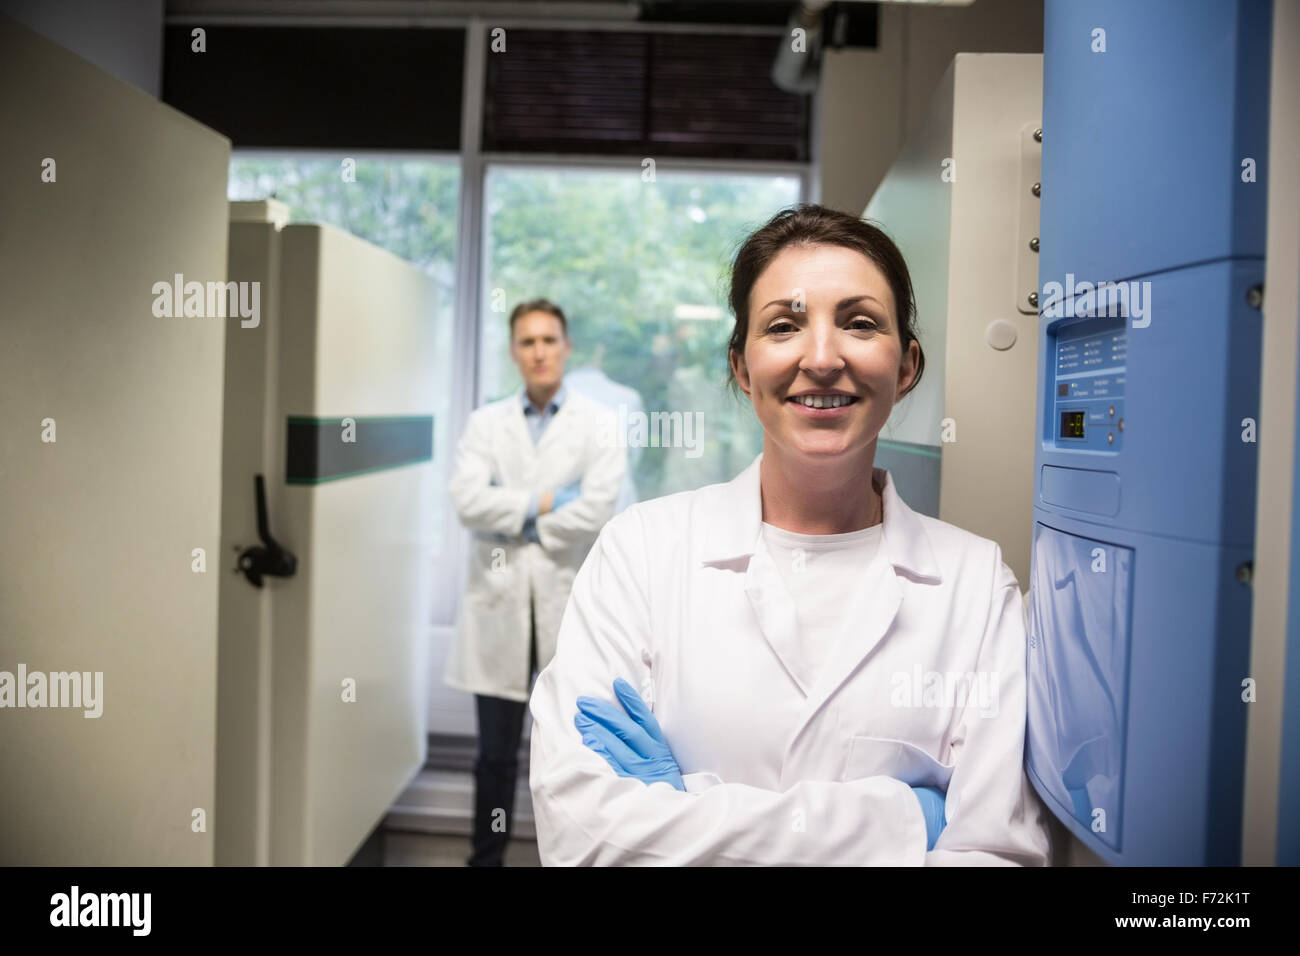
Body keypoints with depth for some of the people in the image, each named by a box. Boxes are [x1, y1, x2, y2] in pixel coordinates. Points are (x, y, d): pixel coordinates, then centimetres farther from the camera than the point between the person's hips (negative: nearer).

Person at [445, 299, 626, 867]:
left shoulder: (599, 424, 2)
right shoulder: (486, 422, 8)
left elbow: (596, 508, -13)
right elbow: (467, 500, -7)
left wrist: (517, 522, -6)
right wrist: (545, 504, -11)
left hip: (570, 602, -1)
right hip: (500, 605, 2)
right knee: (496, 756, 9)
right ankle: (485, 858, 23)